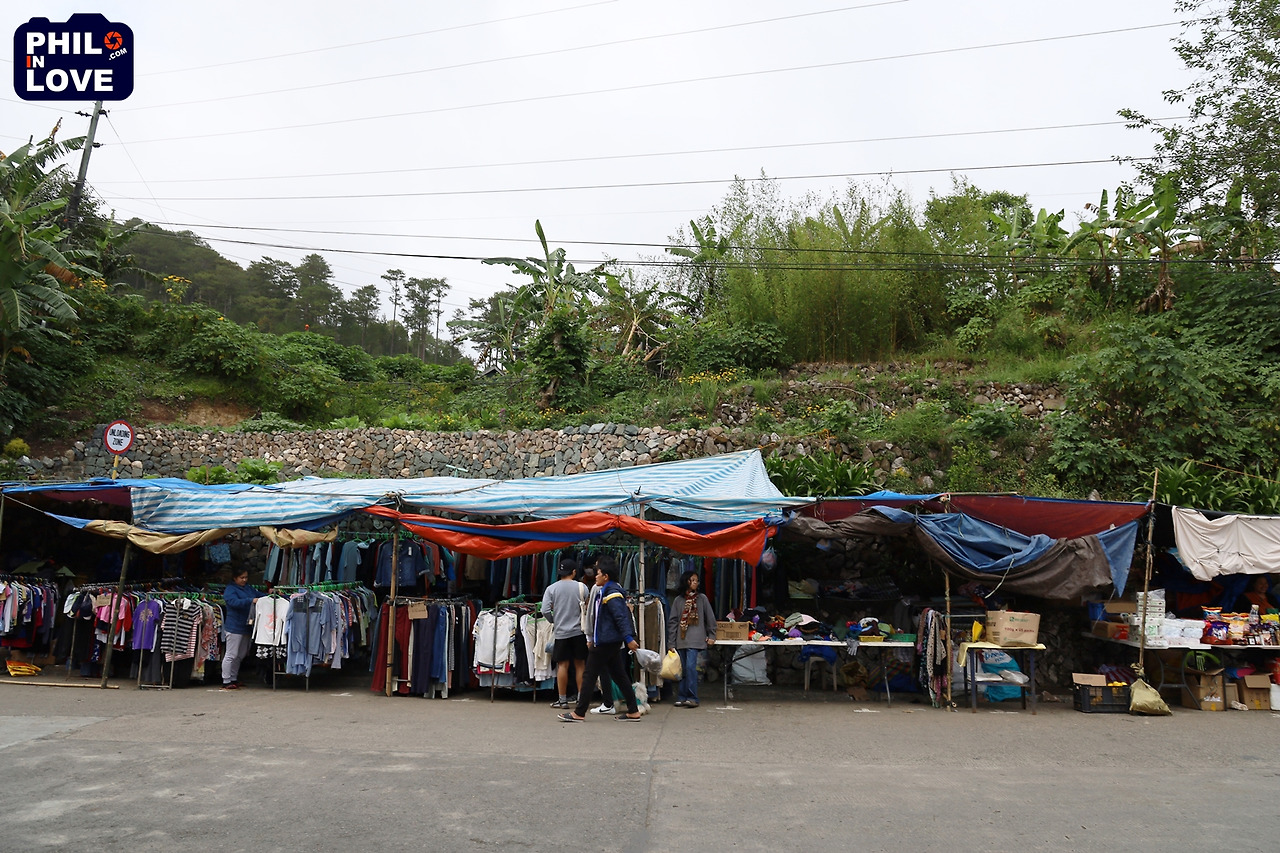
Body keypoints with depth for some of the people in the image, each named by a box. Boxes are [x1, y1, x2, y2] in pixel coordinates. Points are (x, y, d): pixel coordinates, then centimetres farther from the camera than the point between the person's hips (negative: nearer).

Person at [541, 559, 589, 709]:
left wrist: (554, 621, 9)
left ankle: (562, 699, 7)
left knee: (562, 665, 4)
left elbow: (545, 611, -7)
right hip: (579, 630, 0)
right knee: (580, 664, 8)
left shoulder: (551, 589, -2)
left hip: (561, 631, 0)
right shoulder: (581, 587, -3)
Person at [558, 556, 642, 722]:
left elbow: (621, 617, -24)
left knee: (589, 675, -3)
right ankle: (633, 712, 12)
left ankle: (579, 713, 4)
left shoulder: (611, 594, -16)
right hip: (612, 641, 11)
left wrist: (629, 638, -29)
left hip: (605, 642, -11)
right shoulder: (609, 591, 16)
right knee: (619, 676, 11)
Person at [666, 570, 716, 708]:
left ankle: (692, 698, -10)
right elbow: (672, 621, 7)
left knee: (690, 666, -14)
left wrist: (711, 636, 10)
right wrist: (671, 643, 3)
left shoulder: (702, 598, 4)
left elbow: (710, 618, 10)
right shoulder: (678, 600, 8)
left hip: (695, 640, -3)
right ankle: (681, 697, 13)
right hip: (680, 640, 3)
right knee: (682, 669, 5)